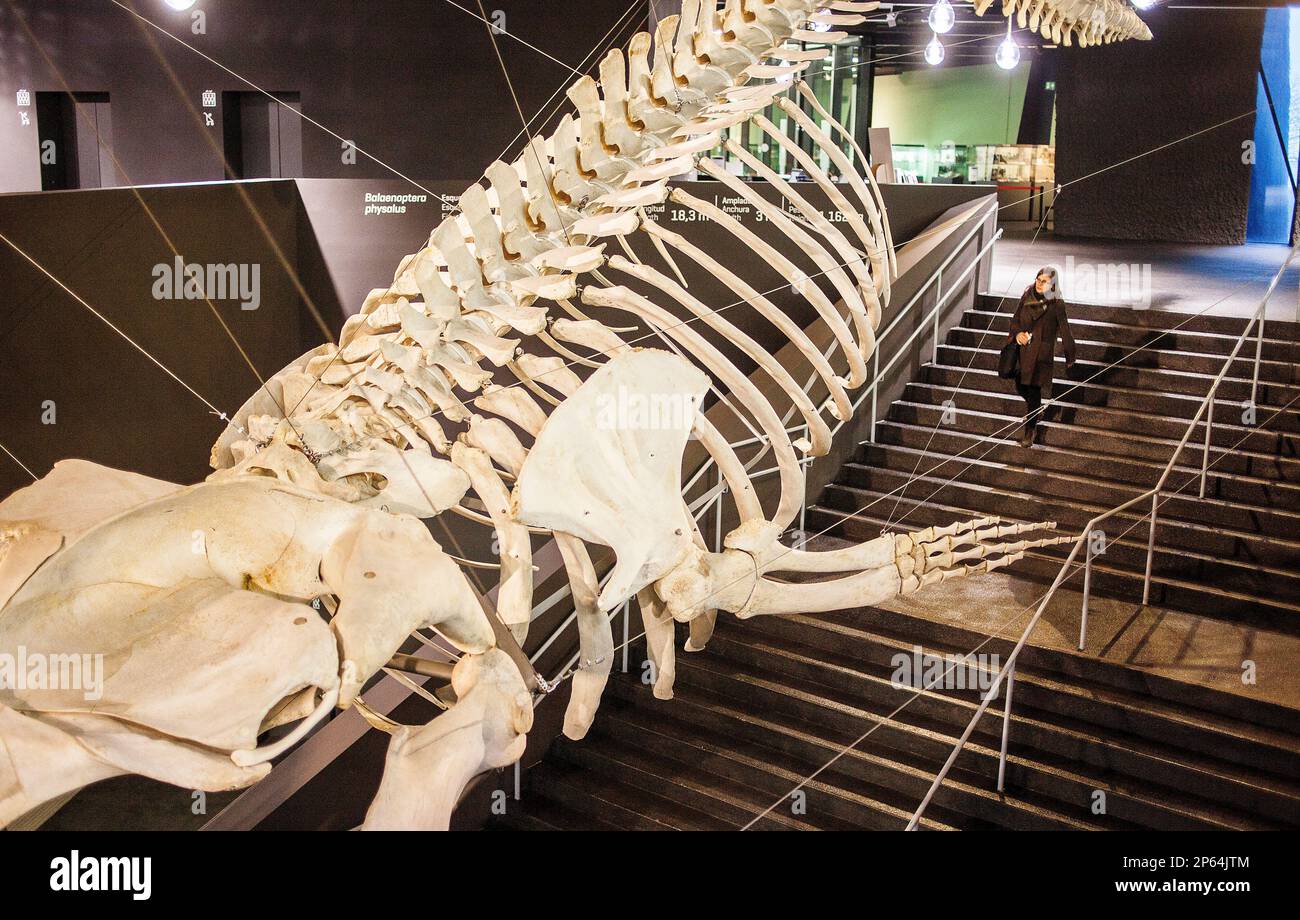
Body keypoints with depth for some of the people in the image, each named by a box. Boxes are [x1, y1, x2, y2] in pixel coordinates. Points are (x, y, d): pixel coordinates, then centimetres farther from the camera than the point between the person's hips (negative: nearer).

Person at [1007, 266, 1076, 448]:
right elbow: (1015, 319, 11)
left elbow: (1064, 332, -5)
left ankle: (1029, 432, 10)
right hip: (1023, 350, 5)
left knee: (1034, 391, -3)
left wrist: (1070, 357, 0)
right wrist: (1017, 333, -11)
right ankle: (1037, 409, 46)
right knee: (1020, 387, 13)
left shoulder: (1056, 305, -10)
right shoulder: (1027, 296, 2)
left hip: (1042, 354, -5)